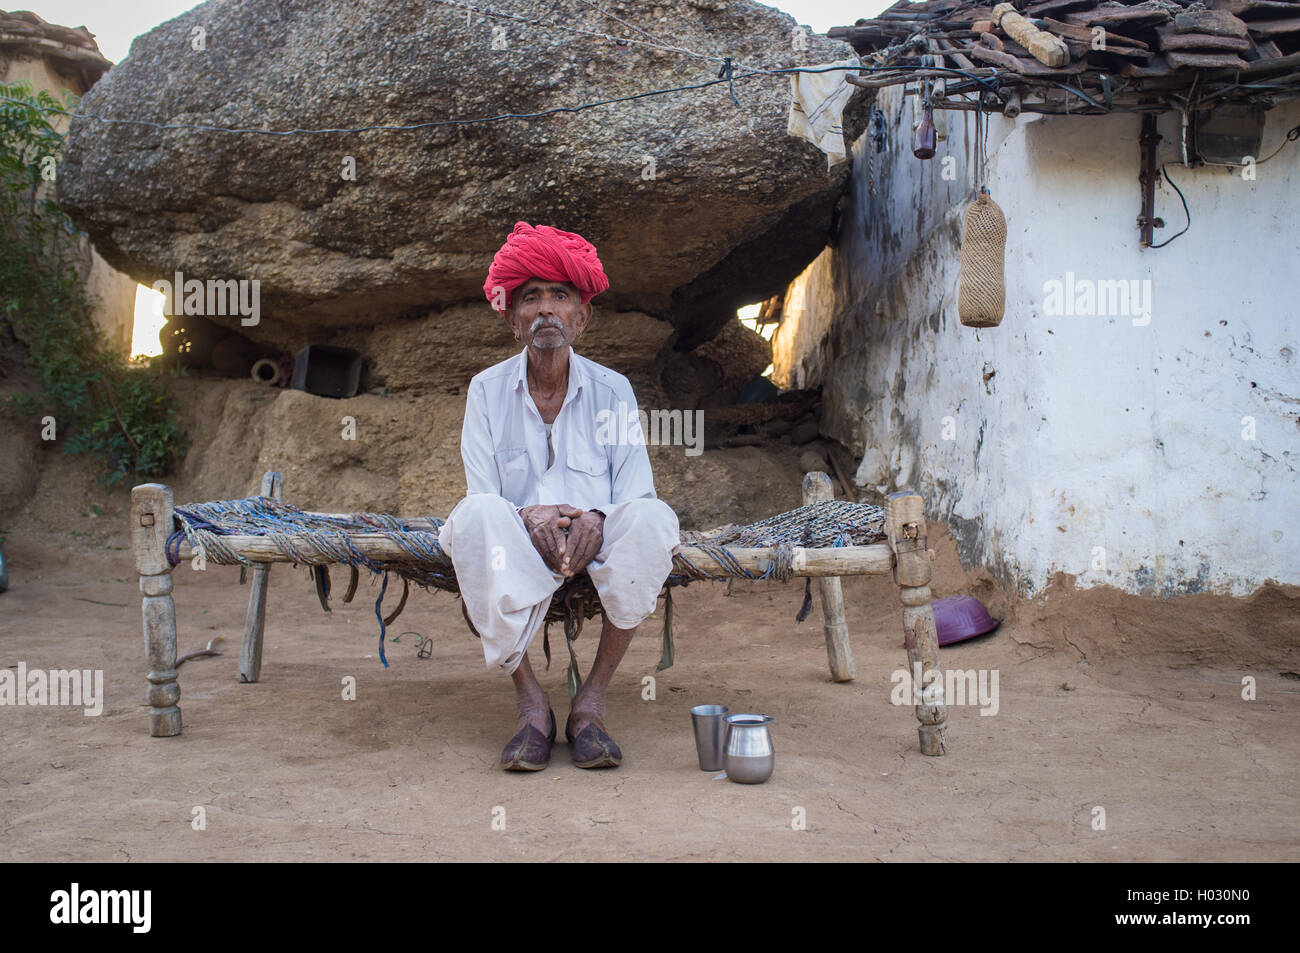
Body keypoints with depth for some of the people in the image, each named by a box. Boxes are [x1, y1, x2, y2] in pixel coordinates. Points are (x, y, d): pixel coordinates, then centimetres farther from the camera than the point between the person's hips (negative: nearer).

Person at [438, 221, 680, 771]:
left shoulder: (612, 390, 4)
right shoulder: (487, 390, 3)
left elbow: (634, 492, -1)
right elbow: (482, 493, -3)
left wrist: (597, 519, -24)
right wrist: (529, 516, -25)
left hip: (598, 541, 1)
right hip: (517, 544, 0)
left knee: (652, 519, -31)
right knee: (475, 516, -34)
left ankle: (592, 699, -23)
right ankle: (530, 700, -27)